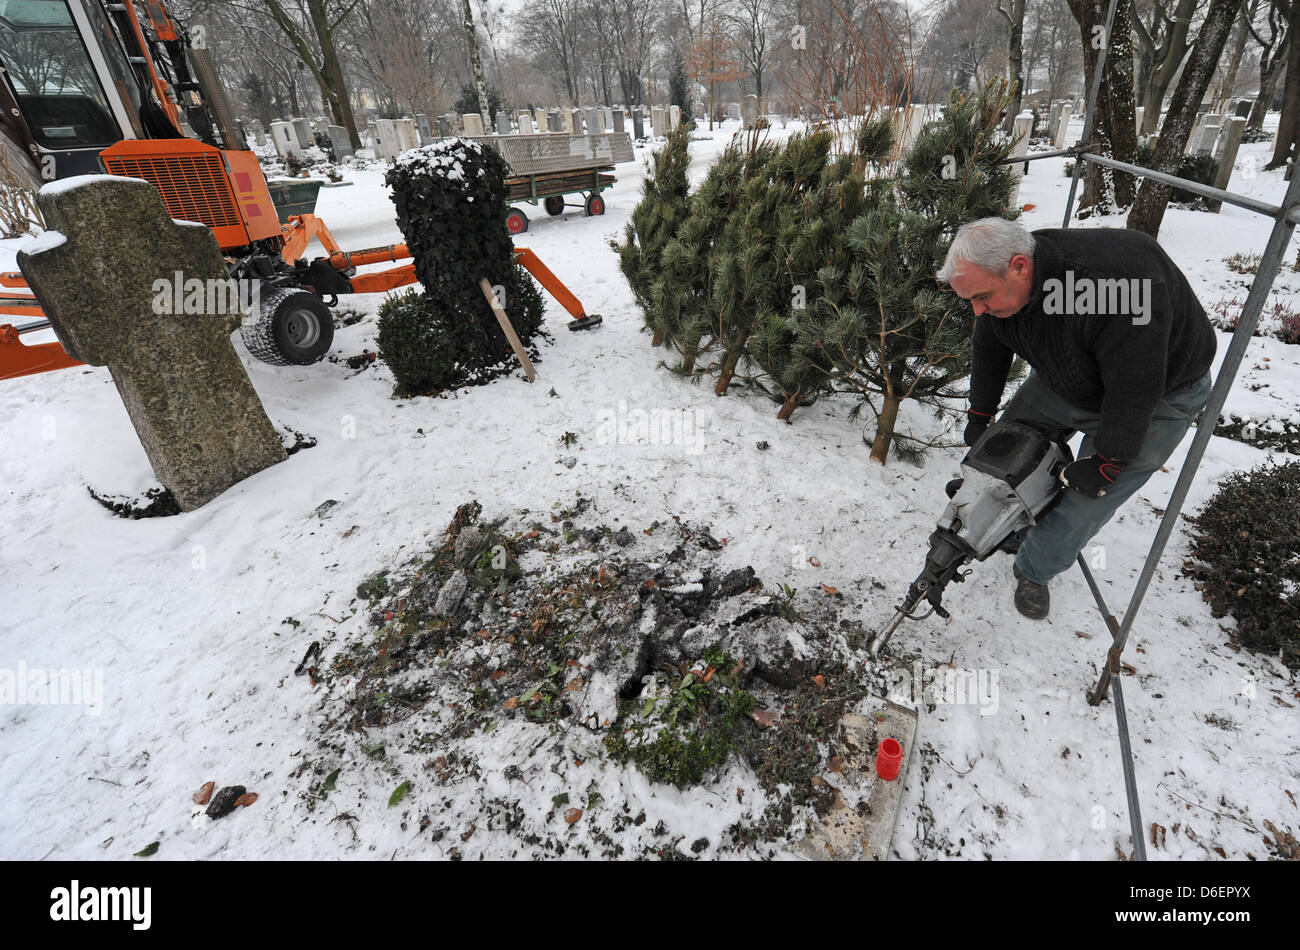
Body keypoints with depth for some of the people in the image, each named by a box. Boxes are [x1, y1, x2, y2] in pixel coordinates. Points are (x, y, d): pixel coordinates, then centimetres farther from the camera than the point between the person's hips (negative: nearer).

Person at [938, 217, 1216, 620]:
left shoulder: (1116, 285, -43)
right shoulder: (999, 280, -20)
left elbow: (1135, 391, -34)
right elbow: (989, 352, -1)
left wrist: (1105, 465, -24)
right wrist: (978, 418, 6)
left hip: (1158, 394, -6)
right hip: (1066, 378, 6)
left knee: (1084, 502, -6)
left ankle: (1033, 572, 16)